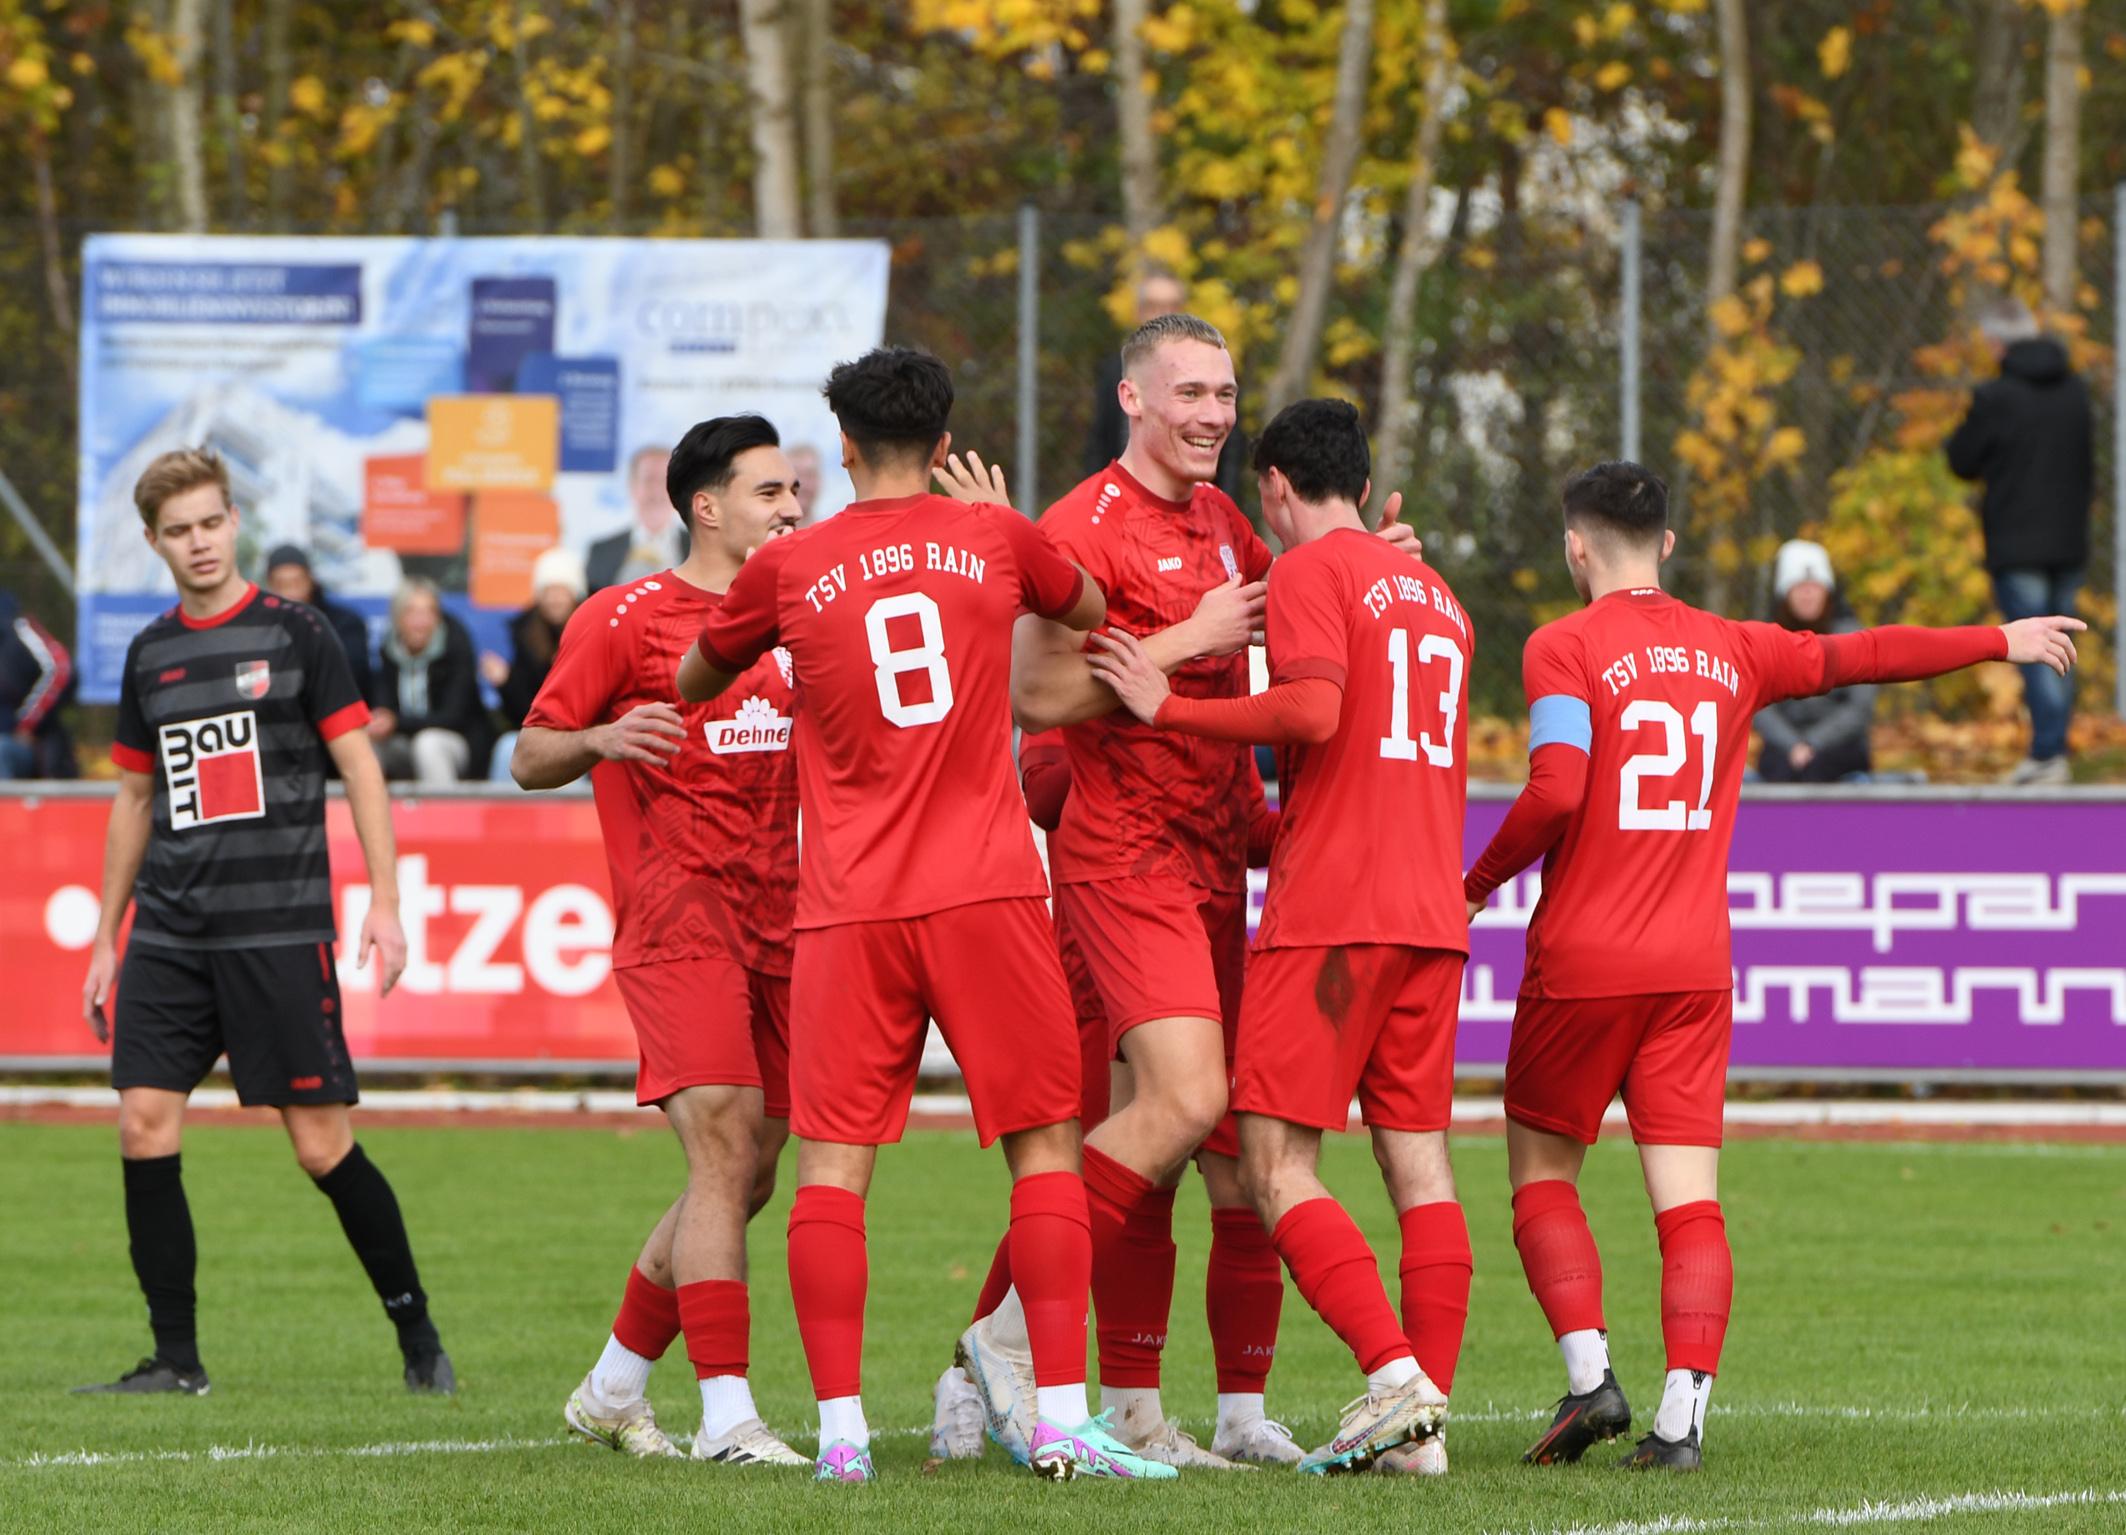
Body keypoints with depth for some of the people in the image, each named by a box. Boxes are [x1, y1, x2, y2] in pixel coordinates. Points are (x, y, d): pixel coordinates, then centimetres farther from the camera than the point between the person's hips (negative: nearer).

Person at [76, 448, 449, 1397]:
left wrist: (384, 905, -9)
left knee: (322, 1144, -5)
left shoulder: (293, 634, -1)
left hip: (280, 928, -4)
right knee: (145, 1124, -7)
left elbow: (360, 768, -1)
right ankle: (176, 1357, 0)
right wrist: (106, 938, 21)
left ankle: (417, 1334, 11)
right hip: (169, 930, 4)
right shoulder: (150, 656, 13)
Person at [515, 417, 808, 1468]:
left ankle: (612, 1392, 23)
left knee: (746, 1176, 7)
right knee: (724, 1147, -18)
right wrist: (602, 740, -21)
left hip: (775, 924, 7)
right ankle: (728, 1418, -21)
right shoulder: (624, 620, -1)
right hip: (676, 916, -7)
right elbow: (529, 758, 1)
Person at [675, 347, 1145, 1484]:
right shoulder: (995, 539, 5)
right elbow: (1090, 609, 27)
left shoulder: (786, 571, 3)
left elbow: (693, 681, 20)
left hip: (849, 910, 0)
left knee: (832, 1164, 2)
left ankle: (839, 1427, -6)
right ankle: (1062, 1420, -2)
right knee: (1044, 1144, 5)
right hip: (988, 892, 0)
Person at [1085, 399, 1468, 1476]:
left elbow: (1311, 708, -20)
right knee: (1418, 1160, 5)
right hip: (1429, 919, 8)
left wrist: (1169, 708, -10)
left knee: (1276, 1166, -7)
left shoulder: (1311, 572, -4)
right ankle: (1428, 1415, 0)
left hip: (1327, 913, -8)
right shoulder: (1433, 595, 21)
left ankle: (1395, 1376, -21)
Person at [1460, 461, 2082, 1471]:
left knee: (1541, 1175, 11)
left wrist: (1480, 883, -3)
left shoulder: (1563, 648, -6)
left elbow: (1556, 789, -18)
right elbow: (1862, 656, 22)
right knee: (1689, 1200, 1)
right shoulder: (1732, 651, 10)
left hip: (1581, 962, -3)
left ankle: (1589, 1374, -6)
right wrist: (2001, 641, 36)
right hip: (1695, 969, 4)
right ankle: (1681, 1415, -12)